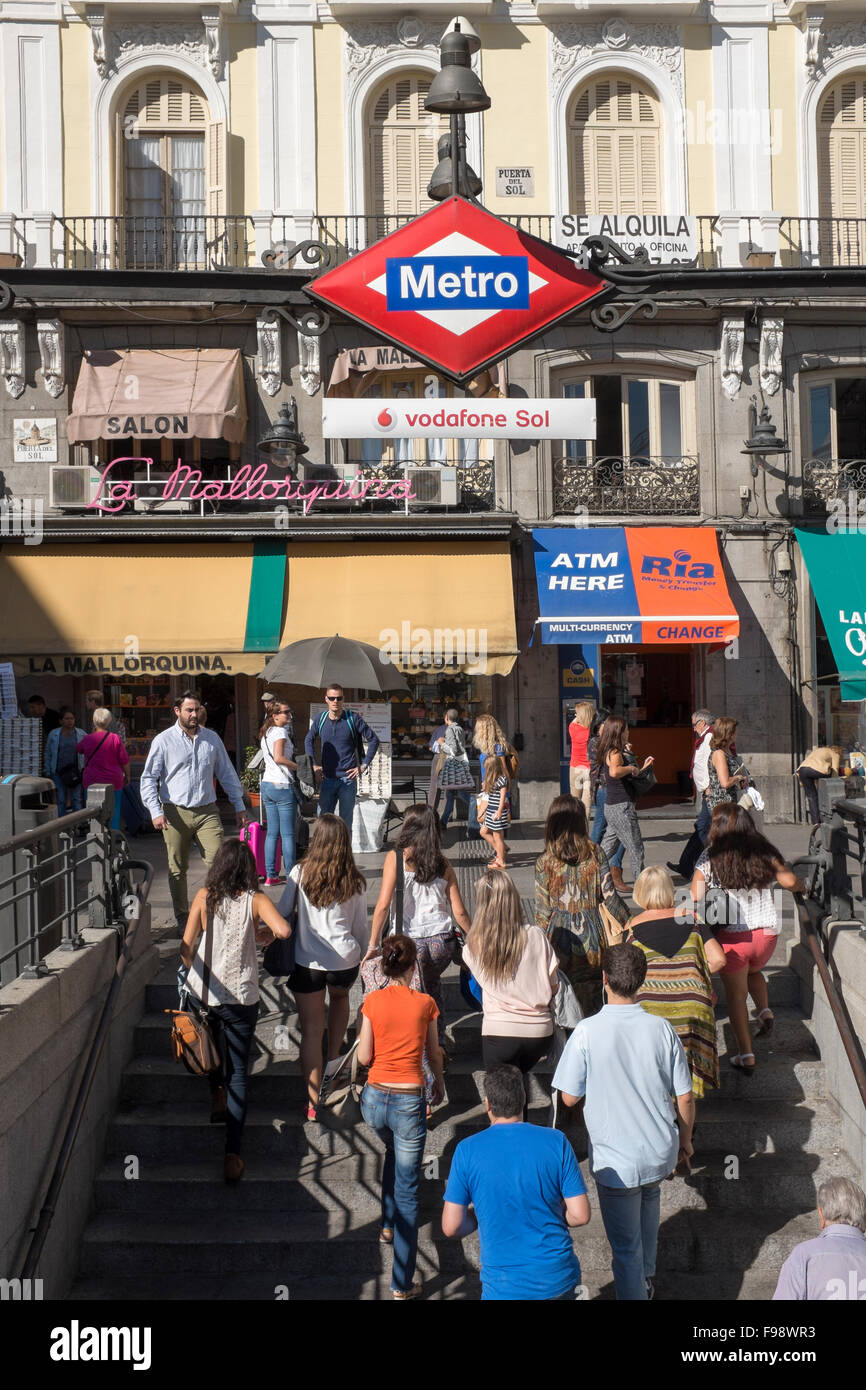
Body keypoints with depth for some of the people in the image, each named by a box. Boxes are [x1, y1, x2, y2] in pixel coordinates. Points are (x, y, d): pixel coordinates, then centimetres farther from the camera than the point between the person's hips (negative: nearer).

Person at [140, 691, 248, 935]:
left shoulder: (212, 739, 11)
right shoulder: (164, 741, 1)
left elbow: (227, 774, 19)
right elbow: (148, 778, 0)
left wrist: (239, 806, 16)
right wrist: (155, 811, -11)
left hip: (207, 812, 2)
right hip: (176, 813, -2)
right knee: (177, 869, 4)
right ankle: (182, 919, 17)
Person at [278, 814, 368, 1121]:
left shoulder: (300, 873, -9)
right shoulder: (355, 882, -4)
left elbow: (282, 913, -1)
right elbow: (361, 928, 5)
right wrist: (361, 958, 20)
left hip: (307, 962, -2)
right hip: (345, 960, 2)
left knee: (310, 1031, 7)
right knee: (340, 997, 36)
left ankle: (312, 1102, 10)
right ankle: (334, 1055, 42)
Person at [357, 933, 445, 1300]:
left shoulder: (372, 1001, -5)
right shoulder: (425, 1004, -6)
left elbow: (364, 1057, -2)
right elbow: (433, 1054, 7)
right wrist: (439, 1081, 26)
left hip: (375, 1099, 3)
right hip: (409, 1104, -3)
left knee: (393, 1152, 36)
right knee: (407, 1192, 4)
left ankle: (388, 1226, 48)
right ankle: (402, 1285, 6)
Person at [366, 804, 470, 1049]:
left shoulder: (395, 857, -4)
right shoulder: (443, 863, 7)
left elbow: (383, 905, -10)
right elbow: (459, 912, 6)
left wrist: (373, 945, -6)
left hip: (409, 944, -4)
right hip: (442, 943, 4)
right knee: (432, 985, 29)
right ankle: (438, 1042, 25)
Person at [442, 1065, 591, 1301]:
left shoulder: (468, 1150, -7)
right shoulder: (556, 1142, -5)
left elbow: (451, 1226, -4)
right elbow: (580, 1215, -2)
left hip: (504, 1287, -2)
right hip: (558, 1280, 2)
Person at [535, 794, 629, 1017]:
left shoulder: (544, 862, -5)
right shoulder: (595, 853, -3)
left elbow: (543, 910, -4)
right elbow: (610, 896, -3)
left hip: (561, 939, -1)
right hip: (593, 936, 1)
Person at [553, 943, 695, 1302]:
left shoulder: (587, 1032, -20)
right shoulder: (661, 1029, -11)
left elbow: (569, 1097, -11)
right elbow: (685, 1097, -3)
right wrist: (685, 1138, 15)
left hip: (615, 1160, -5)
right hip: (660, 1151, 5)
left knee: (625, 1245, 10)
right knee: (648, 1198, 34)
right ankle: (646, 1281, 52)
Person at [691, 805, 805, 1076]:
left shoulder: (709, 859, -6)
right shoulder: (764, 852, -1)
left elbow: (695, 900, -8)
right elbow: (790, 881, -10)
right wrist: (801, 887, 12)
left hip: (731, 936, -3)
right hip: (766, 932, 3)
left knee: (736, 994, 10)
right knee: (753, 971, 32)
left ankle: (746, 1055, 9)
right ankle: (764, 1011, 8)